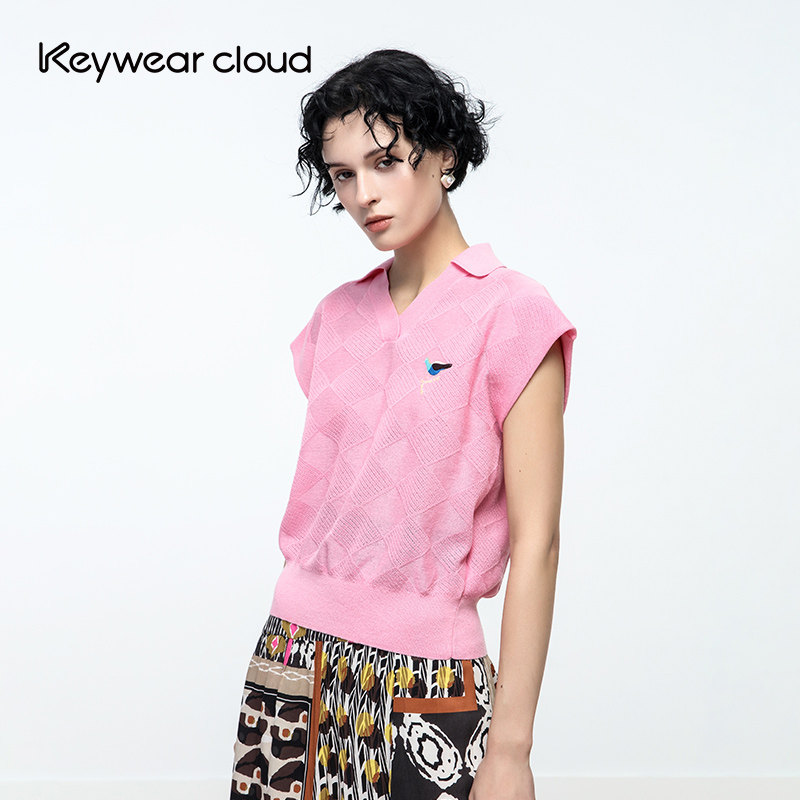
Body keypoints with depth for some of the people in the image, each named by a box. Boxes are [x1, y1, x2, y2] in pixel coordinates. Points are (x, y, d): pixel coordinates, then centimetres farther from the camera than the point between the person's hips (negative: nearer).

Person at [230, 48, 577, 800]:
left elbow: (534, 542, -11)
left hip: (428, 680, -4)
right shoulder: (338, 316, 8)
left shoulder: (511, 313, -9)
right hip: (296, 659, 5)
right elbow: (322, 492, 11)